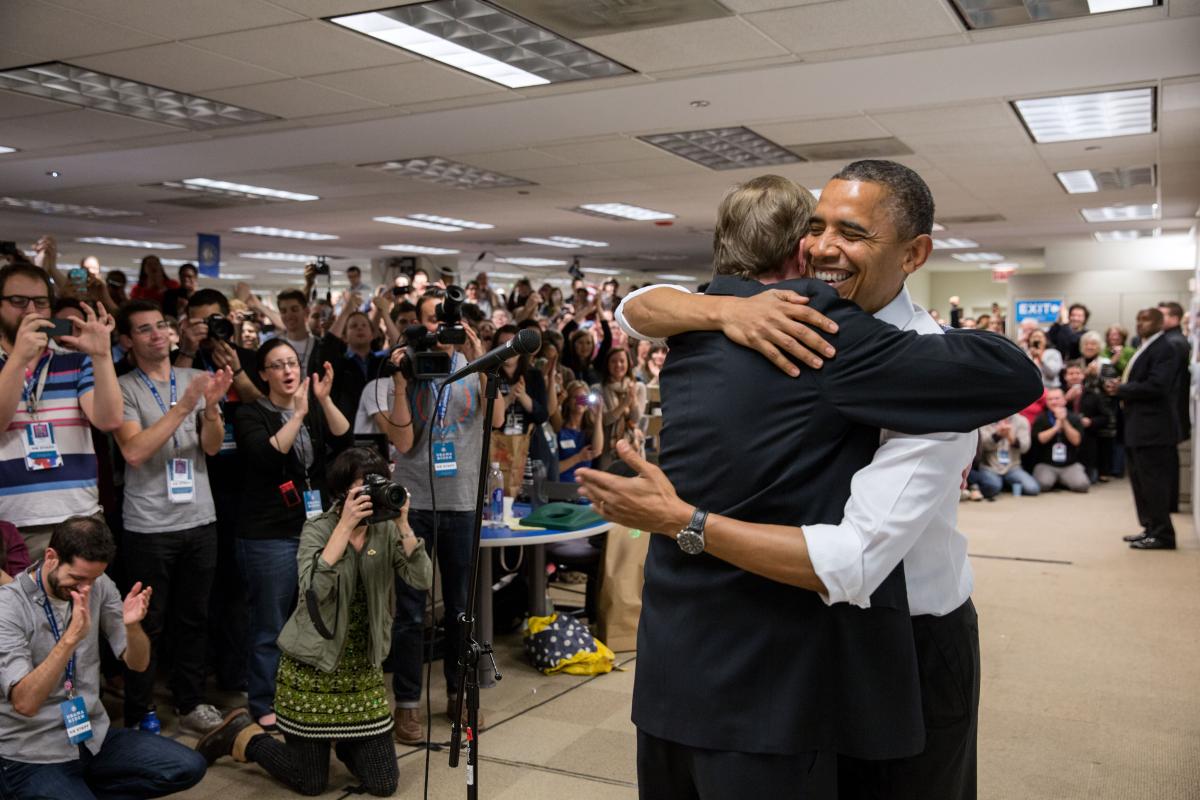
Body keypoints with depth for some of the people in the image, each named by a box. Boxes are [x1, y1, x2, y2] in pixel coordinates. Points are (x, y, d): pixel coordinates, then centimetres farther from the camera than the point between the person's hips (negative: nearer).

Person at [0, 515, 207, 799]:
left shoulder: (99, 586, -2)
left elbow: (138, 663, 1)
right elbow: (24, 703, -26)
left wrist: (132, 626, -20)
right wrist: (71, 637, -37)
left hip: (93, 736, 6)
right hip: (33, 756, -6)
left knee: (189, 768, -9)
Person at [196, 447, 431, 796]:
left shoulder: (386, 530, -2)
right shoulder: (318, 529, -10)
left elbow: (423, 579, -15)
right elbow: (314, 588, -28)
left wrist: (403, 525, -24)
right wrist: (346, 525, -30)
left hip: (364, 669, 4)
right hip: (312, 668, -4)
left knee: (383, 783, 3)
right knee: (310, 783, 5)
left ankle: (342, 740, 34)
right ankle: (241, 734, 29)